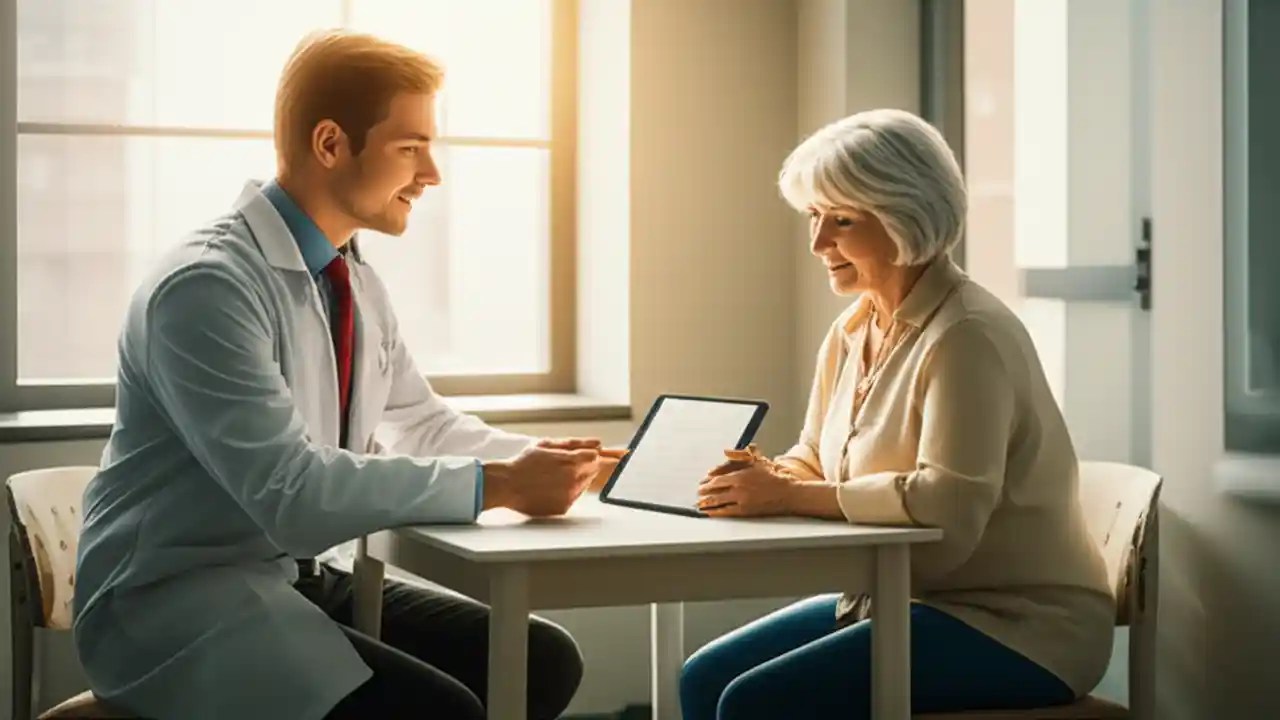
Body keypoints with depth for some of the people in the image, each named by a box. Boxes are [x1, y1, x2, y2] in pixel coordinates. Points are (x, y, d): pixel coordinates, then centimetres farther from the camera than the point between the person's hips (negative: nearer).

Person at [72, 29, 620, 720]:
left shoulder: (356, 283, 6)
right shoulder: (206, 286, -20)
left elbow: (424, 424, 19)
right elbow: (290, 490, -29)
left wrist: (542, 461, 1)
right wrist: (498, 484, -25)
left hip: (302, 579, 8)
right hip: (179, 601, -8)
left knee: (541, 659, -6)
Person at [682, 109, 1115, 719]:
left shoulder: (966, 336, -19)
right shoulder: (850, 333, 8)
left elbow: (948, 504, -28)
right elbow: (814, 463, 14)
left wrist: (789, 496, -25)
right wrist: (763, 479, -10)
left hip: (1013, 626, -9)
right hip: (900, 604, 9)